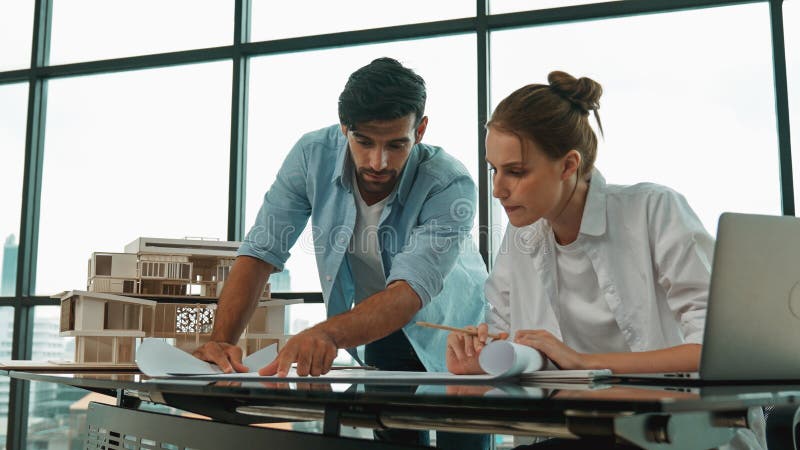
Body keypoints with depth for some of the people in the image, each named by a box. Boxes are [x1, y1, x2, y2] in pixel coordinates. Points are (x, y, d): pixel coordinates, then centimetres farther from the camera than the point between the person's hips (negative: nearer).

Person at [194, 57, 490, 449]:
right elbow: (261, 252, -19)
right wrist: (220, 341, -33)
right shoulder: (314, 155, -19)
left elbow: (411, 292, -38)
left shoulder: (451, 185, -29)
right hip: (384, 338, 2)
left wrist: (328, 333, -56)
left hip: (453, 333, -2)